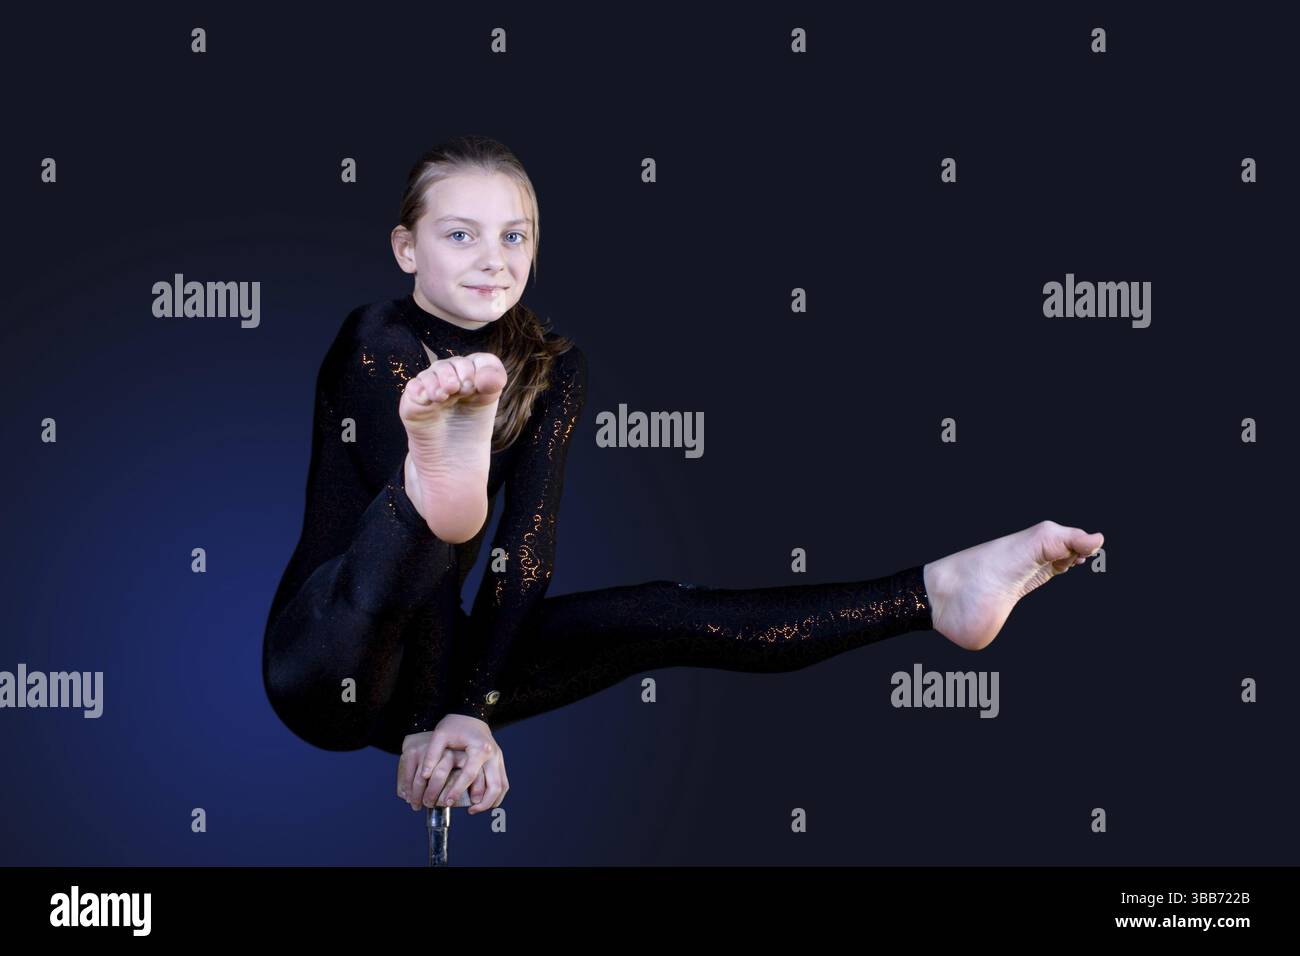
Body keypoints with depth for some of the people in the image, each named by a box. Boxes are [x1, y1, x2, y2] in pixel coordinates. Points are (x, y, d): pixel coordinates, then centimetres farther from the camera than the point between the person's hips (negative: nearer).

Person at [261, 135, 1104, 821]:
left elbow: (527, 546, -8)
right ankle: (442, 486, -70)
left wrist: (471, 709, -19)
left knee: (661, 616, -9)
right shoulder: (378, 341, -13)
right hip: (326, 662, -5)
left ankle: (939, 592, -13)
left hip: (434, 656, 5)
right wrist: (427, 724, -26)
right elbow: (417, 568, -21)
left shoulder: (552, 366, 3)